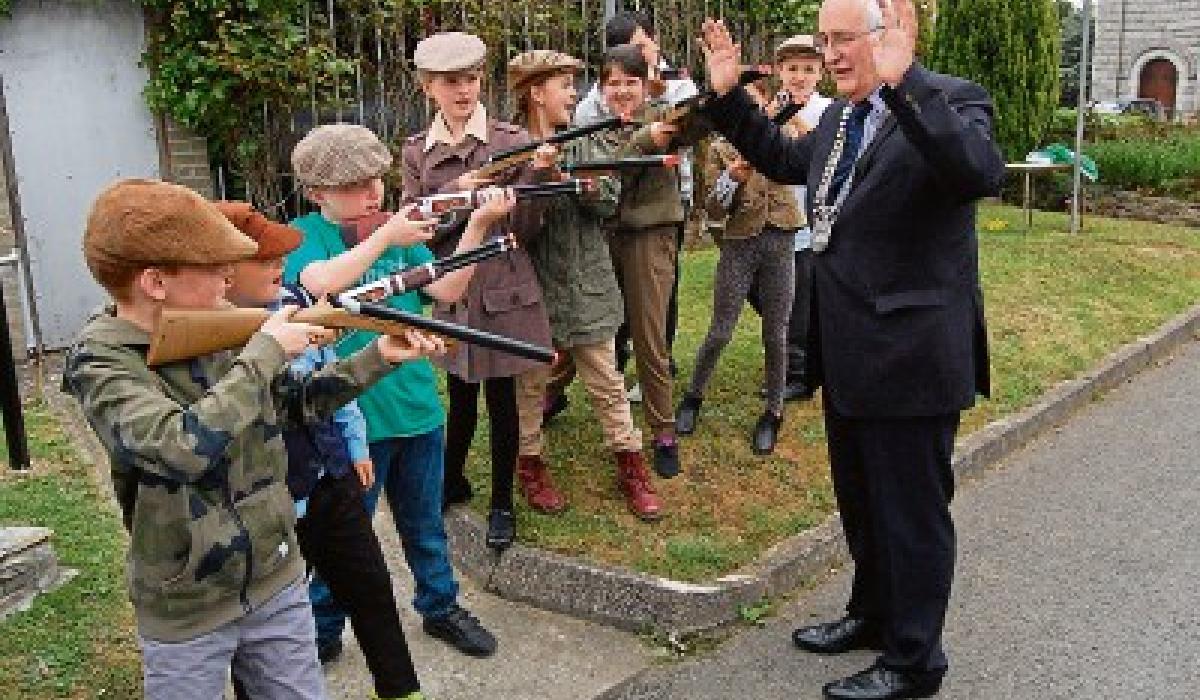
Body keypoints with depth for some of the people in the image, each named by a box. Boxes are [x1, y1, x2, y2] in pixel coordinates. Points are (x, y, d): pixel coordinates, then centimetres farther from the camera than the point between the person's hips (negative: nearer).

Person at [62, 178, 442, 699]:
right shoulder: (100, 364, -20)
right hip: (187, 614, -5)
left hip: (278, 583, 5)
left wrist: (380, 357, -1)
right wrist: (265, 350, -27)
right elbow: (184, 448, -36)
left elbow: (297, 403, 10)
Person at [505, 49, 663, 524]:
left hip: (587, 285, 3)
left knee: (607, 383, 9)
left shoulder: (587, 143, 6)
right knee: (531, 383, 11)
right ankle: (530, 464, 29)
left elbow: (609, 200, -7)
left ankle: (630, 468, 20)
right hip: (532, 287, -3)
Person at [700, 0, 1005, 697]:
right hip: (849, 354, 8)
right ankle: (873, 613, 44)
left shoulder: (951, 101, -15)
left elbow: (981, 172, -35)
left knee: (912, 510, 7)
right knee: (861, 500, 23)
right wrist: (728, 95, 17)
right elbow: (786, 160, 26)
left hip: (912, 357, -8)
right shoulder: (840, 116, 9)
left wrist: (903, 81, -42)